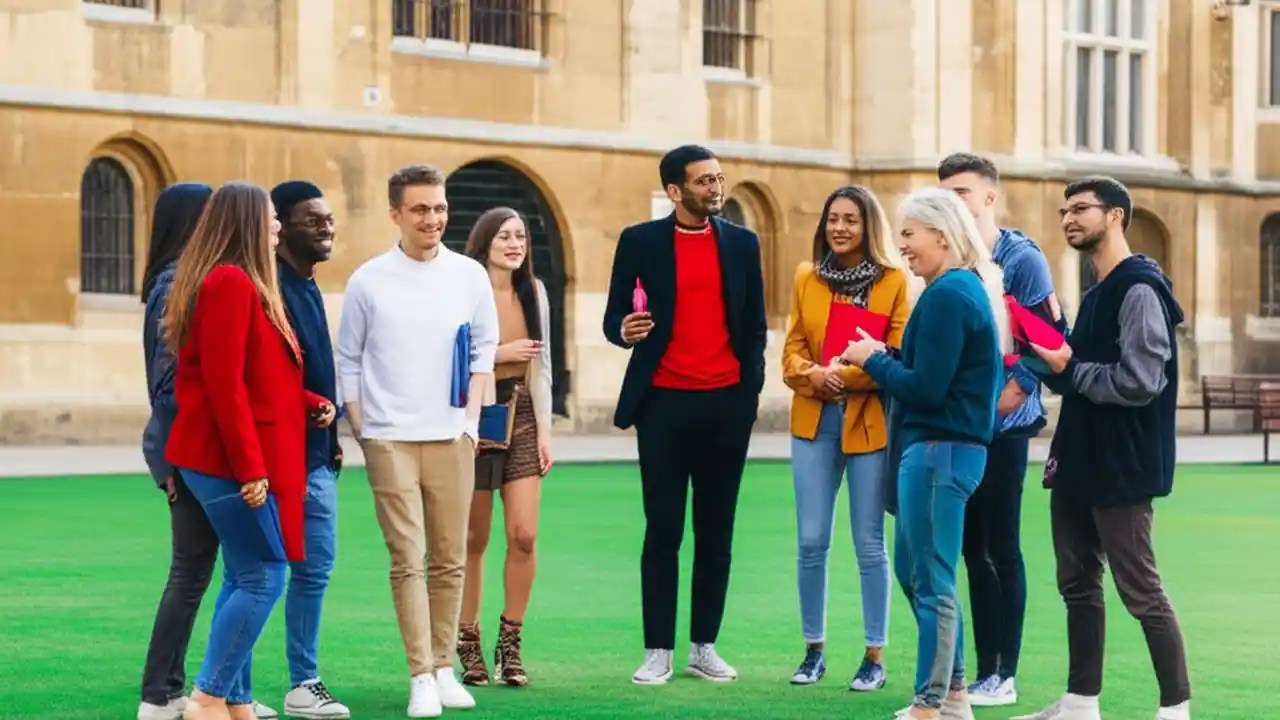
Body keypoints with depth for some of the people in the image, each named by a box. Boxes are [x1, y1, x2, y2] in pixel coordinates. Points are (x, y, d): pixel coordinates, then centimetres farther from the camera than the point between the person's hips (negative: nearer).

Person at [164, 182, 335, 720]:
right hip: (233, 459, -10)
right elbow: (224, 384, -20)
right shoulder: (231, 282, -15)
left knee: (243, 578, 12)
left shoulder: (244, 284, 16)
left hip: (230, 458, 10)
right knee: (264, 578, -8)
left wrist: (311, 405, 7)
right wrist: (250, 467, -21)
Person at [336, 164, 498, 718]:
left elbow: (484, 349, 11)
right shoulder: (368, 281, 0)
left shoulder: (469, 276, 5)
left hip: (452, 437, 2)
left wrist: (471, 415, 3)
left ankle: (444, 668, 15)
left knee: (449, 561, 6)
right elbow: (348, 360, 6)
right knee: (407, 560, -4)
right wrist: (359, 428, 0)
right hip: (389, 439, -2)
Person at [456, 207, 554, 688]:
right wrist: (499, 354, -15)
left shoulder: (533, 292, 5)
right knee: (473, 541, 5)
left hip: (521, 416, 3)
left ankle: (510, 646, 5)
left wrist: (544, 430, 5)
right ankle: (468, 644, 17)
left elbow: (541, 365, 9)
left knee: (524, 535, -6)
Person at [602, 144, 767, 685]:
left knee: (716, 532, 7)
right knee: (663, 531, 0)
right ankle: (658, 651, 5)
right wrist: (624, 331, -20)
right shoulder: (640, 242, 1)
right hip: (664, 402, -2)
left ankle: (704, 646, 15)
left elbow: (755, 324, 12)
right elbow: (614, 317, 3)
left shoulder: (742, 243, 8)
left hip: (727, 403, 2)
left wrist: (751, 387, 3)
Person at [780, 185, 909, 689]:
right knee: (810, 541, 3)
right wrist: (813, 374, -13)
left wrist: (845, 375, -17)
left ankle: (875, 657, 8)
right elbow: (792, 352, 8)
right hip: (813, 422, 3)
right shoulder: (806, 279, 9)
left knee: (869, 543, 1)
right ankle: (813, 650, 14)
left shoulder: (894, 281, -2)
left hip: (869, 422, -3)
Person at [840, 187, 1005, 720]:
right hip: (953, 448, 11)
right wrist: (885, 359, 6)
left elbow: (926, 389, -20)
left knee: (932, 581, -4)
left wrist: (872, 360, -6)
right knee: (915, 570, 18)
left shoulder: (946, 295, -16)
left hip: (940, 451, -11)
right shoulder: (969, 287, 14)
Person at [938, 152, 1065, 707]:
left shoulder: (1021, 259, -6)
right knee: (973, 549, 9)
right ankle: (984, 669, 16)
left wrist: (1011, 395, -17)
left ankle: (1003, 675, 5)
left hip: (1001, 427, -6)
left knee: (1002, 550, -1)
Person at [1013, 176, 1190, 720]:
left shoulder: (1139, 289, -15)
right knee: (1078, 585, 13)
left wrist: (1070, 370, -13)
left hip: (1121, 468, -10)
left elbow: (1140, 381, -23)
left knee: (1140, 591, -4)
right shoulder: (1097, 293, 16)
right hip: (1079, 464, 10)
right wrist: (1054, 355, 1)